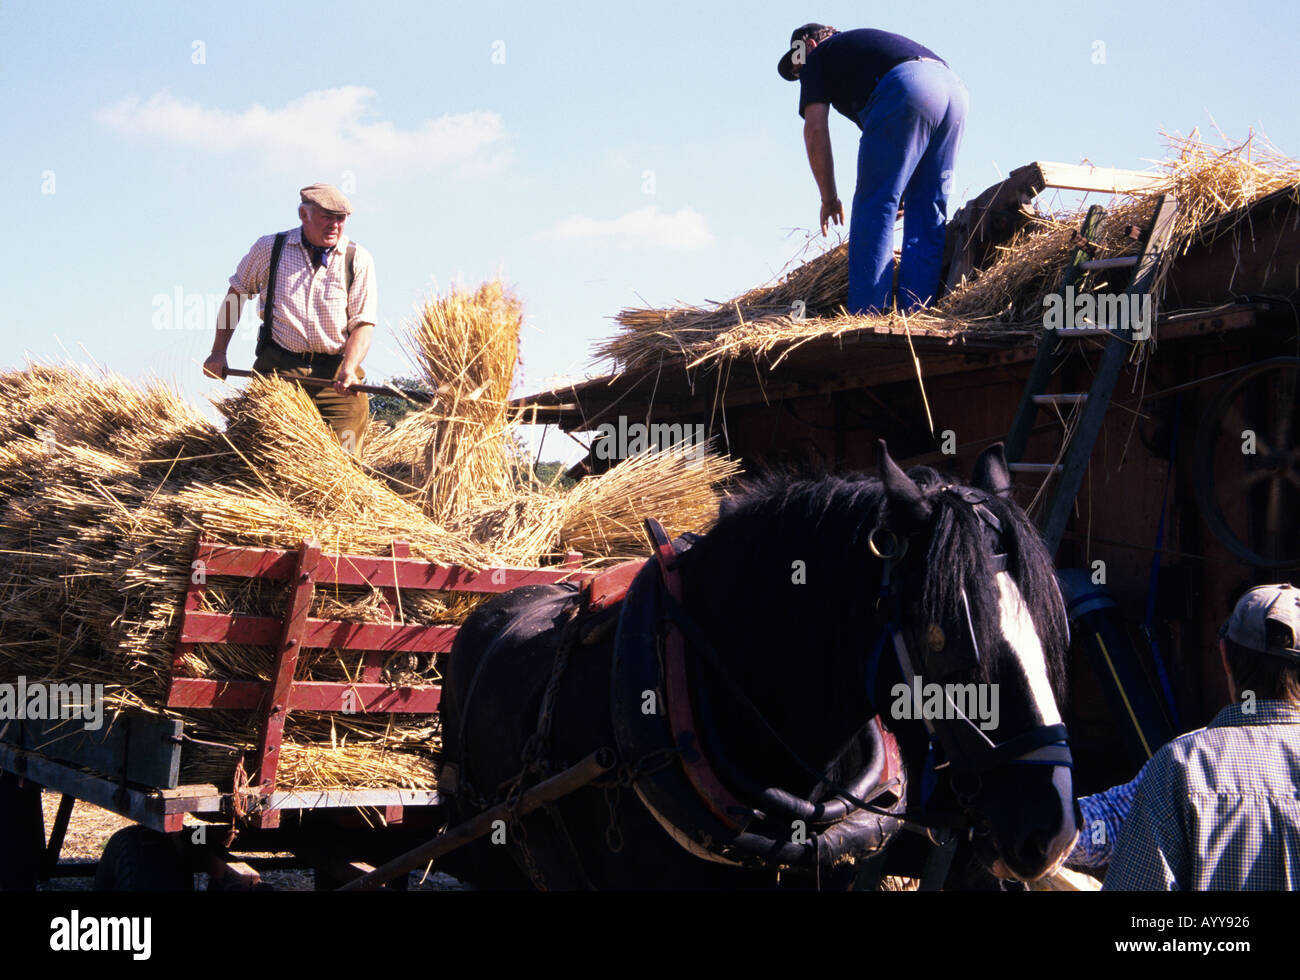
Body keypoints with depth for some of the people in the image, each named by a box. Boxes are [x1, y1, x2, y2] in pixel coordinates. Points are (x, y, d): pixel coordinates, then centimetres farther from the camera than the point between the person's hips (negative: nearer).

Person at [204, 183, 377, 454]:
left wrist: (349, 369, -18)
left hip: (335, 373, 0)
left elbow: (363, 322, -1)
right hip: (278, 370, 0)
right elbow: (237, 291, 18)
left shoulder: (358, 259, 3)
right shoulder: (269, 248, 6)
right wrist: (219, 352, 14)